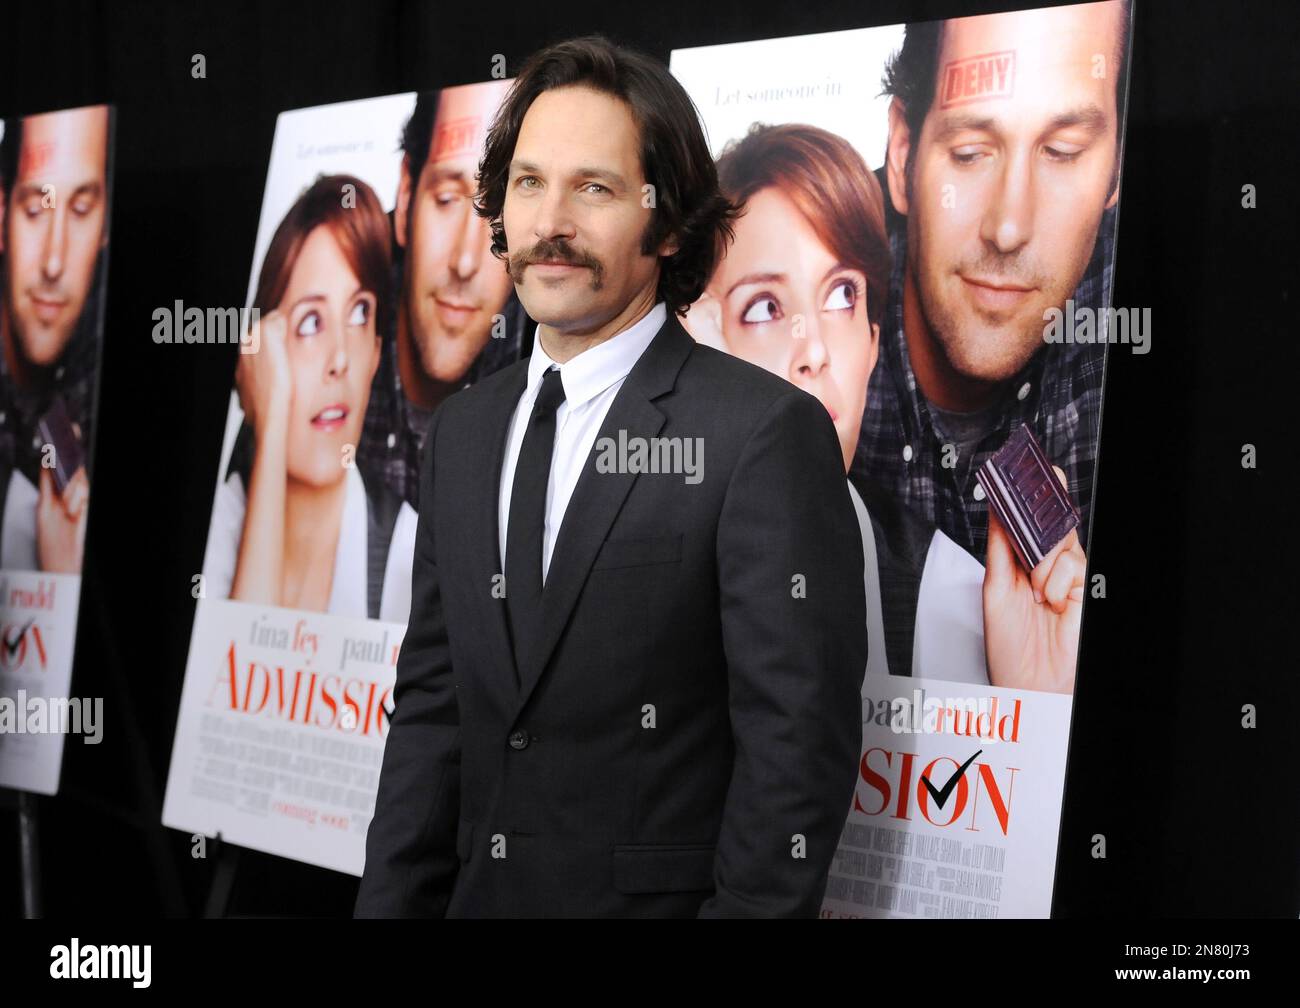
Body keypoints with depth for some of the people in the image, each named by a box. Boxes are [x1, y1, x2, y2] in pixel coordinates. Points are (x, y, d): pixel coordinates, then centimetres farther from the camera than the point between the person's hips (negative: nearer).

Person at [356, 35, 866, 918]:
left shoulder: (768, 432, -14)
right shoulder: (462, 432, 8)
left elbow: (796, 745, -16)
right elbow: (431, 705, 11)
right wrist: (389, 906, 4)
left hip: (659, 896, -6)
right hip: (479, 894, 6)